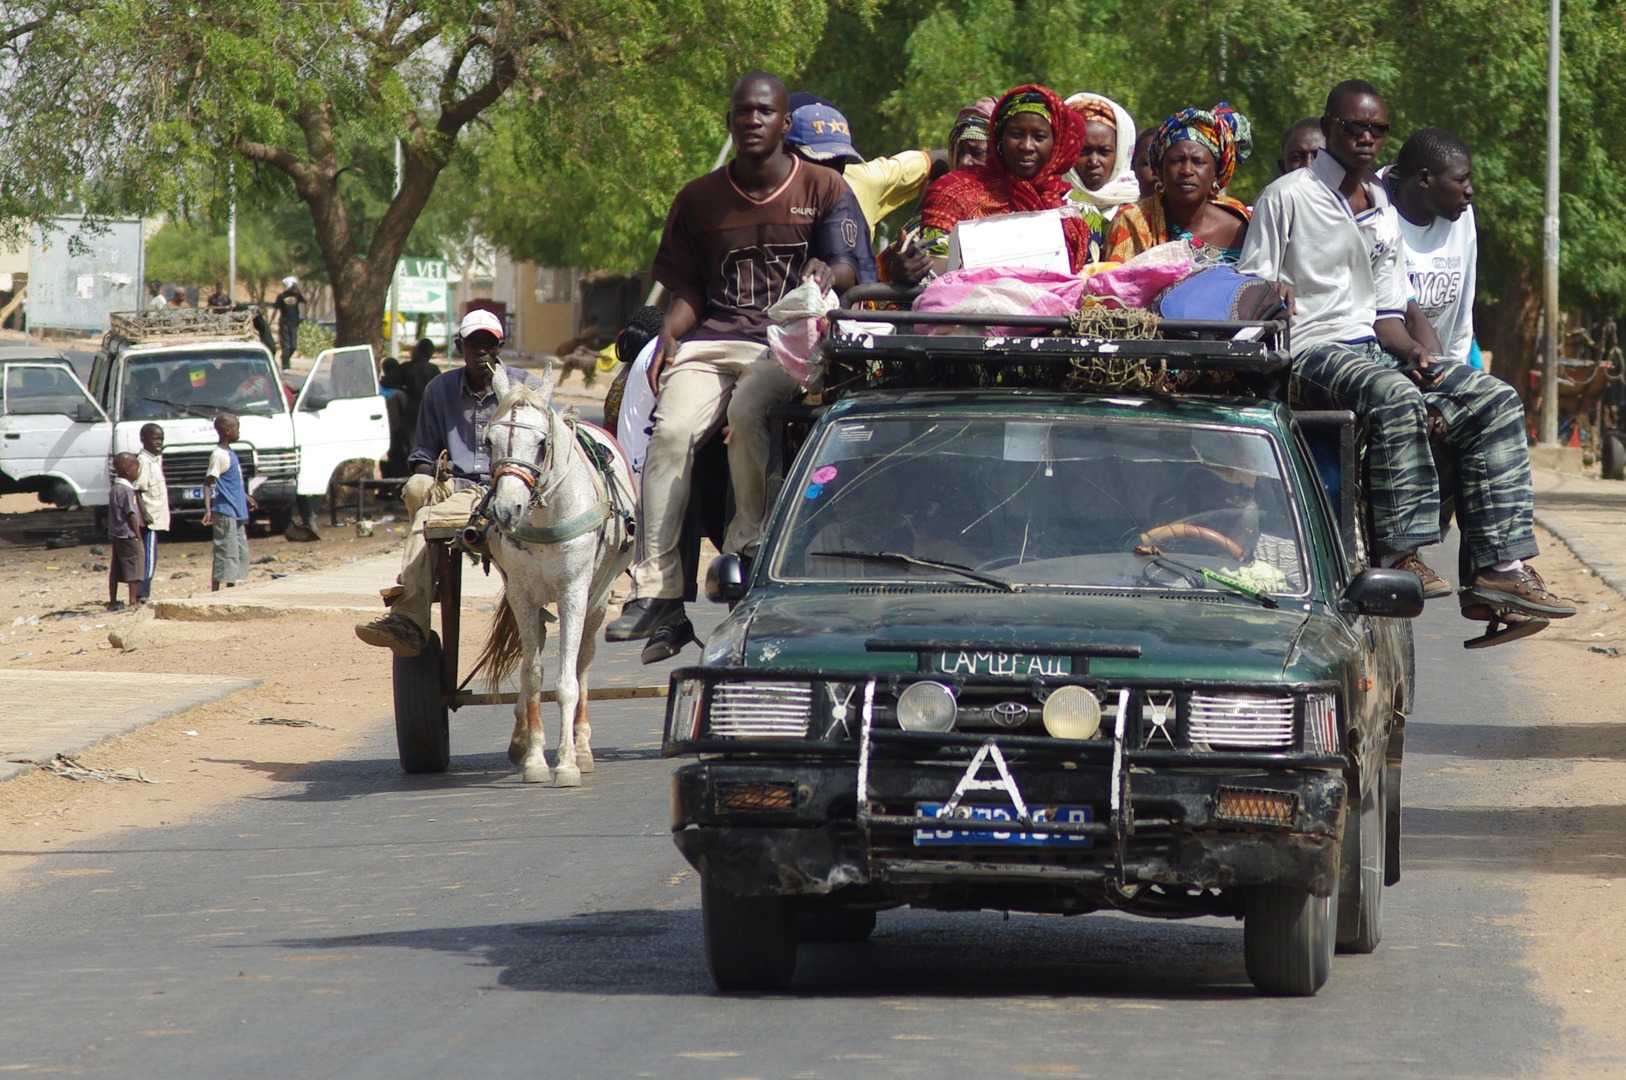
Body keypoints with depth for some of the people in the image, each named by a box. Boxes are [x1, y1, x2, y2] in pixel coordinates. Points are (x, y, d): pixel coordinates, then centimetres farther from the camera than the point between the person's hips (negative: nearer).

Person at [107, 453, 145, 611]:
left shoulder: (114, 489, 13)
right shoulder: (126, 490, -15)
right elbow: (131, 513, -17)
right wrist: (137, 533, -12)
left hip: (116, 533, 9)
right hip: (128, 533, -9)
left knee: (115, 569, 10)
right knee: (133, 566, -3)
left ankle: (112, 602, 12)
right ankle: (133, 601, -3)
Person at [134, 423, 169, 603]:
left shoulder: (156, 459, 16)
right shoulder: (144, 461, -13)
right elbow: (138, 490, -18)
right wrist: (146, 516, -21)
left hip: (157, 518, 9)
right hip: (150, 518, -9)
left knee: (150, 559, 10)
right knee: (148, 558, -10)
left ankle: (144, 595, 13)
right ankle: (142, 594, -9)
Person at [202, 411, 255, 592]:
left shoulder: (230, 454, 14)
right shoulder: (219, 455, -14)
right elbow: (208, 482, -20)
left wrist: (246, 497, 39)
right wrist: (208, 509, -29)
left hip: (236, 513, 10)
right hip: (224, 512, -10)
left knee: (241, 551, 13)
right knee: (226, 552, -10)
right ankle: (215, 592, -9)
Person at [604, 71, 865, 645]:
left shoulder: (824, 188, 8)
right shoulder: (699, 199, 17)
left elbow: (848, 269, 1)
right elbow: (687, 291, 17)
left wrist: (828, 274, -23)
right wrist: (668, 339, -4)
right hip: (712, 340, 3)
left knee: (748, 408, -36)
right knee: (671, 430, -25)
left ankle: (748, 544, -20)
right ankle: (655, 588, -27)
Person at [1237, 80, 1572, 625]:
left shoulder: (1383, 212, 21)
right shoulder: (1288, 197, 0)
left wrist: (1412, 351, -1)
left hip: (1372, 349, 8)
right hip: (1311, 350, -8)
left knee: (1494, 399, -9)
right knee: (1396, 397, -38)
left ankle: (1499, 566, -18)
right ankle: (1399, 555, -39)